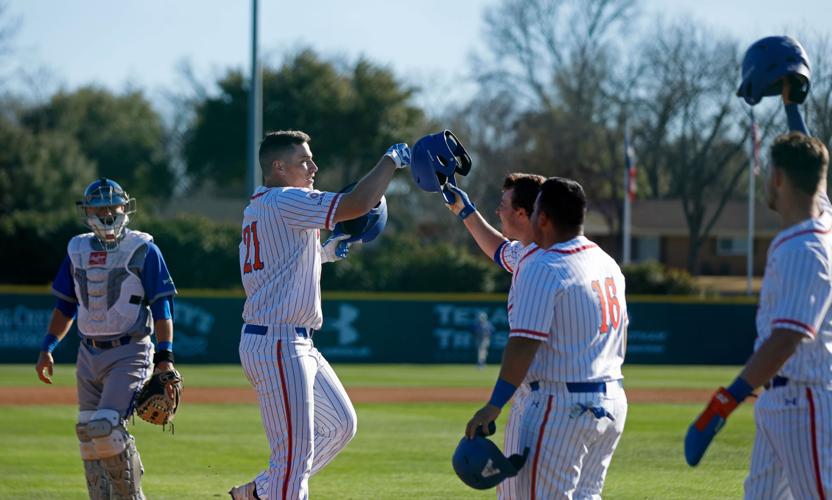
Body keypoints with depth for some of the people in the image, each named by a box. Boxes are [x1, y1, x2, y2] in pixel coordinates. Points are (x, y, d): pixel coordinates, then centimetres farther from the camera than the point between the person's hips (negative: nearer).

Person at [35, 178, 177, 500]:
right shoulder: (78, 250, 11)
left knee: (105, 426, -21)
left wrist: (165, 357, -14)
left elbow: (162, 306, -6)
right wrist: (47, 348, 9)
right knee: (87, 434, 4)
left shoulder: (142, 249, -4)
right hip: (89, 355, 6)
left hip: (129, 354, -6)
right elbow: (66, 305, 18)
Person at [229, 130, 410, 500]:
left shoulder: (257, 209, 17)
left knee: (340, 425, 20)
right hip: (276, 344, -11)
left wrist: (322, 253, 20)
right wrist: (391, 160, -7)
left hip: (298, 344, 11)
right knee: (295, 452, -10)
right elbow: (358, 203, -21)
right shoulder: (284, 202, -14)